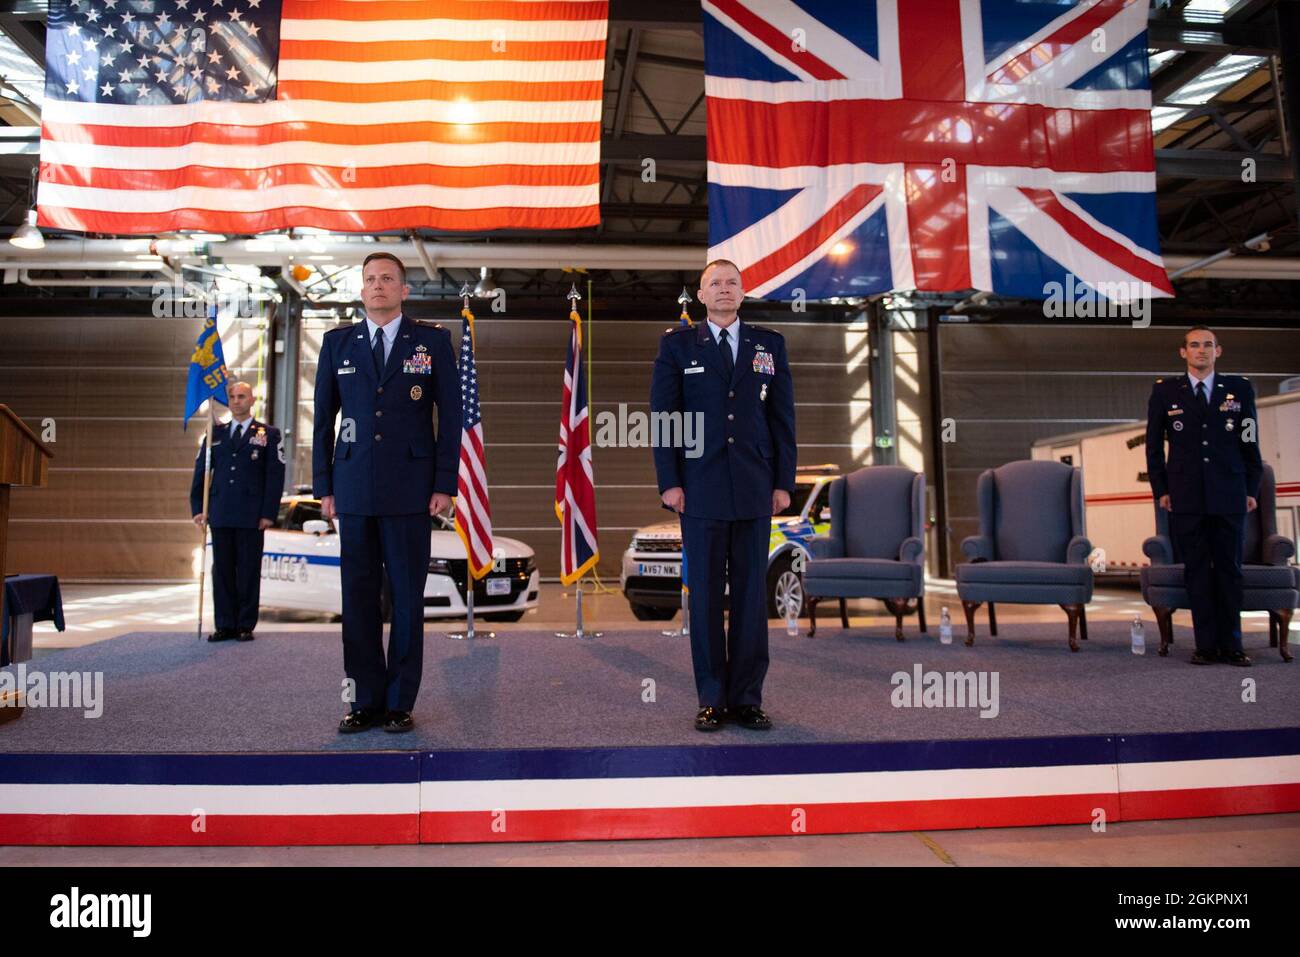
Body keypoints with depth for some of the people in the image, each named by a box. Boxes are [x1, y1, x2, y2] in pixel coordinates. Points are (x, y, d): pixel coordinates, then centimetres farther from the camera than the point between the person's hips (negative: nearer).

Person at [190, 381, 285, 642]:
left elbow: (275, 475, 0)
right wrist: (198, 508, 2)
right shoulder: (215, 434, 14)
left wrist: (269, 513, -8)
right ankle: (225, 625, 12)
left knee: (249, 571, 1)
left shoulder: (269, 434, 5)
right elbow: (201, 472, 13)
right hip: (220, 514, 3)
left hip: (252, 515, -3)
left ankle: (246, 625, 8)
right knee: (222, 570, 6)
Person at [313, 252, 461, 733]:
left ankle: (400, 703, 13)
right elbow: (323, 418, 11)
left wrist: (445, 484, -5)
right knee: (358, 597, 5)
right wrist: (323, 485, 6)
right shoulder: (337, 342, 11)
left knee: (407, 597, 2)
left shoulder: (433, 341, 4)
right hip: (354, 489, 3)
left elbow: (450, 416, 1)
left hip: (410, 489, -2)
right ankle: (367, 701, 16)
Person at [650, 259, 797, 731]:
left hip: (756, 490, 2)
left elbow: (783, 417, 8)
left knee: (752, 594, 5)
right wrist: (669, 481, -6)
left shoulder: (769, 343, 11)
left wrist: (784, 482, 2)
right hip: (700, 489, -1)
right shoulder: (677, 344, 6)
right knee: (705, 595, 3)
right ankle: (712, 698, 13)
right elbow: (663, 416, 2)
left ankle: (747, 697, 15)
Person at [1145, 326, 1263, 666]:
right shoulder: (1164, 391, 6)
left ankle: (1231, 644, 13)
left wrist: (1251, 489, 5)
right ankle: (1207, 645, 7)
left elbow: (1251, 442, 10)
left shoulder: (1240, 388, 9)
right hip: (1186, 498, -1)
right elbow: (1153, 444, 7)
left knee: (1229, 569, 5)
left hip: (1230, 496, 1)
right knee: (1196, 571, 1)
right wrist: (1161, 490, 1)